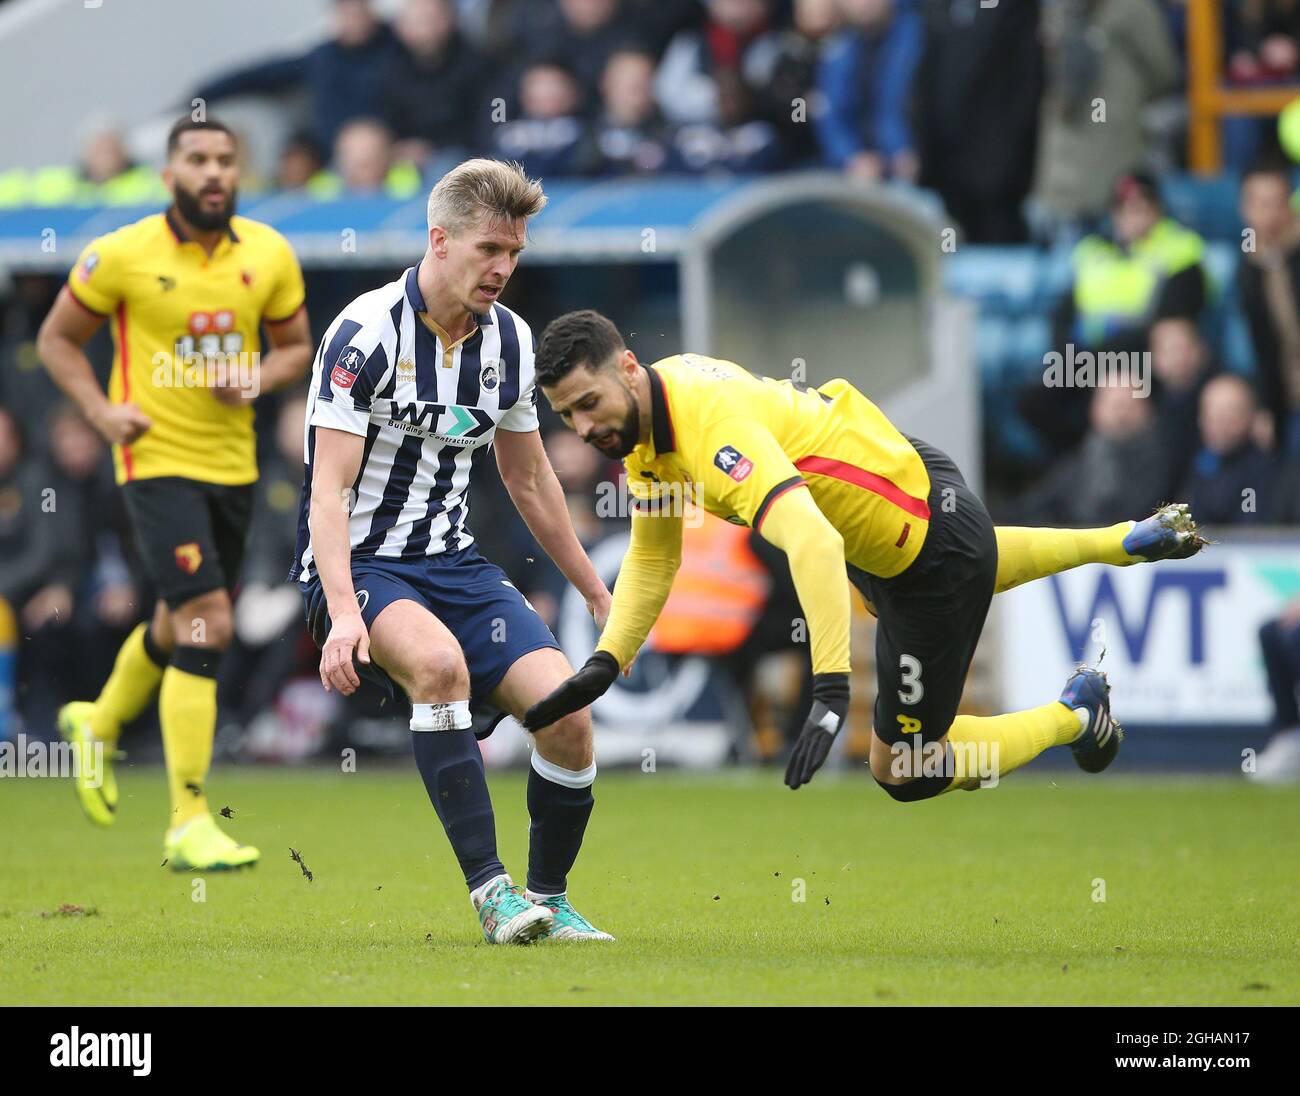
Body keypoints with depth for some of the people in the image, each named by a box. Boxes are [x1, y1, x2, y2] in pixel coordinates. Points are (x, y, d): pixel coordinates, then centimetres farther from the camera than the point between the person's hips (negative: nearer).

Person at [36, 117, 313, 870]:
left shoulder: (269, 255, 2)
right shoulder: (122, 256, -9)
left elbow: (297, 345, 14)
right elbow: (57, 339, 2)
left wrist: (258, 379, -7)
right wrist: (101, 411, -12)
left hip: (234, 462, 6)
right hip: (158, 460, -6)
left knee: (180, 629, 20)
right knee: (206, 625, -17)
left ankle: (98, 725, 51)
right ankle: (190, 823, -14)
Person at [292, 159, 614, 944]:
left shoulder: (511, 340, 5)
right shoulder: (367, 333, -15)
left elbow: (530, 479, 19)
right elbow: (330, 490, -19)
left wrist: (598, 594, 22)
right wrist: (343, 613, -32)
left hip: (453, 562, 6)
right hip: (359, 564, -6)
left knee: (567, 709, -15)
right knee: (441, 661, -37)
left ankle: (548, 898, 9)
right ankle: (490, 889, -31)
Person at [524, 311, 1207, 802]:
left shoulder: (712, 428, -38)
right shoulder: (644, 418, -8)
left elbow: (813, 544, -50)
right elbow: (653, 558, 5)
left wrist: (831, 693, -55)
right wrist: (604, 664, -7)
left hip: (937, 550, -9)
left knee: (902, 772, 4)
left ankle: (1074, 715, 24)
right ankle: (1126, 541, 55)